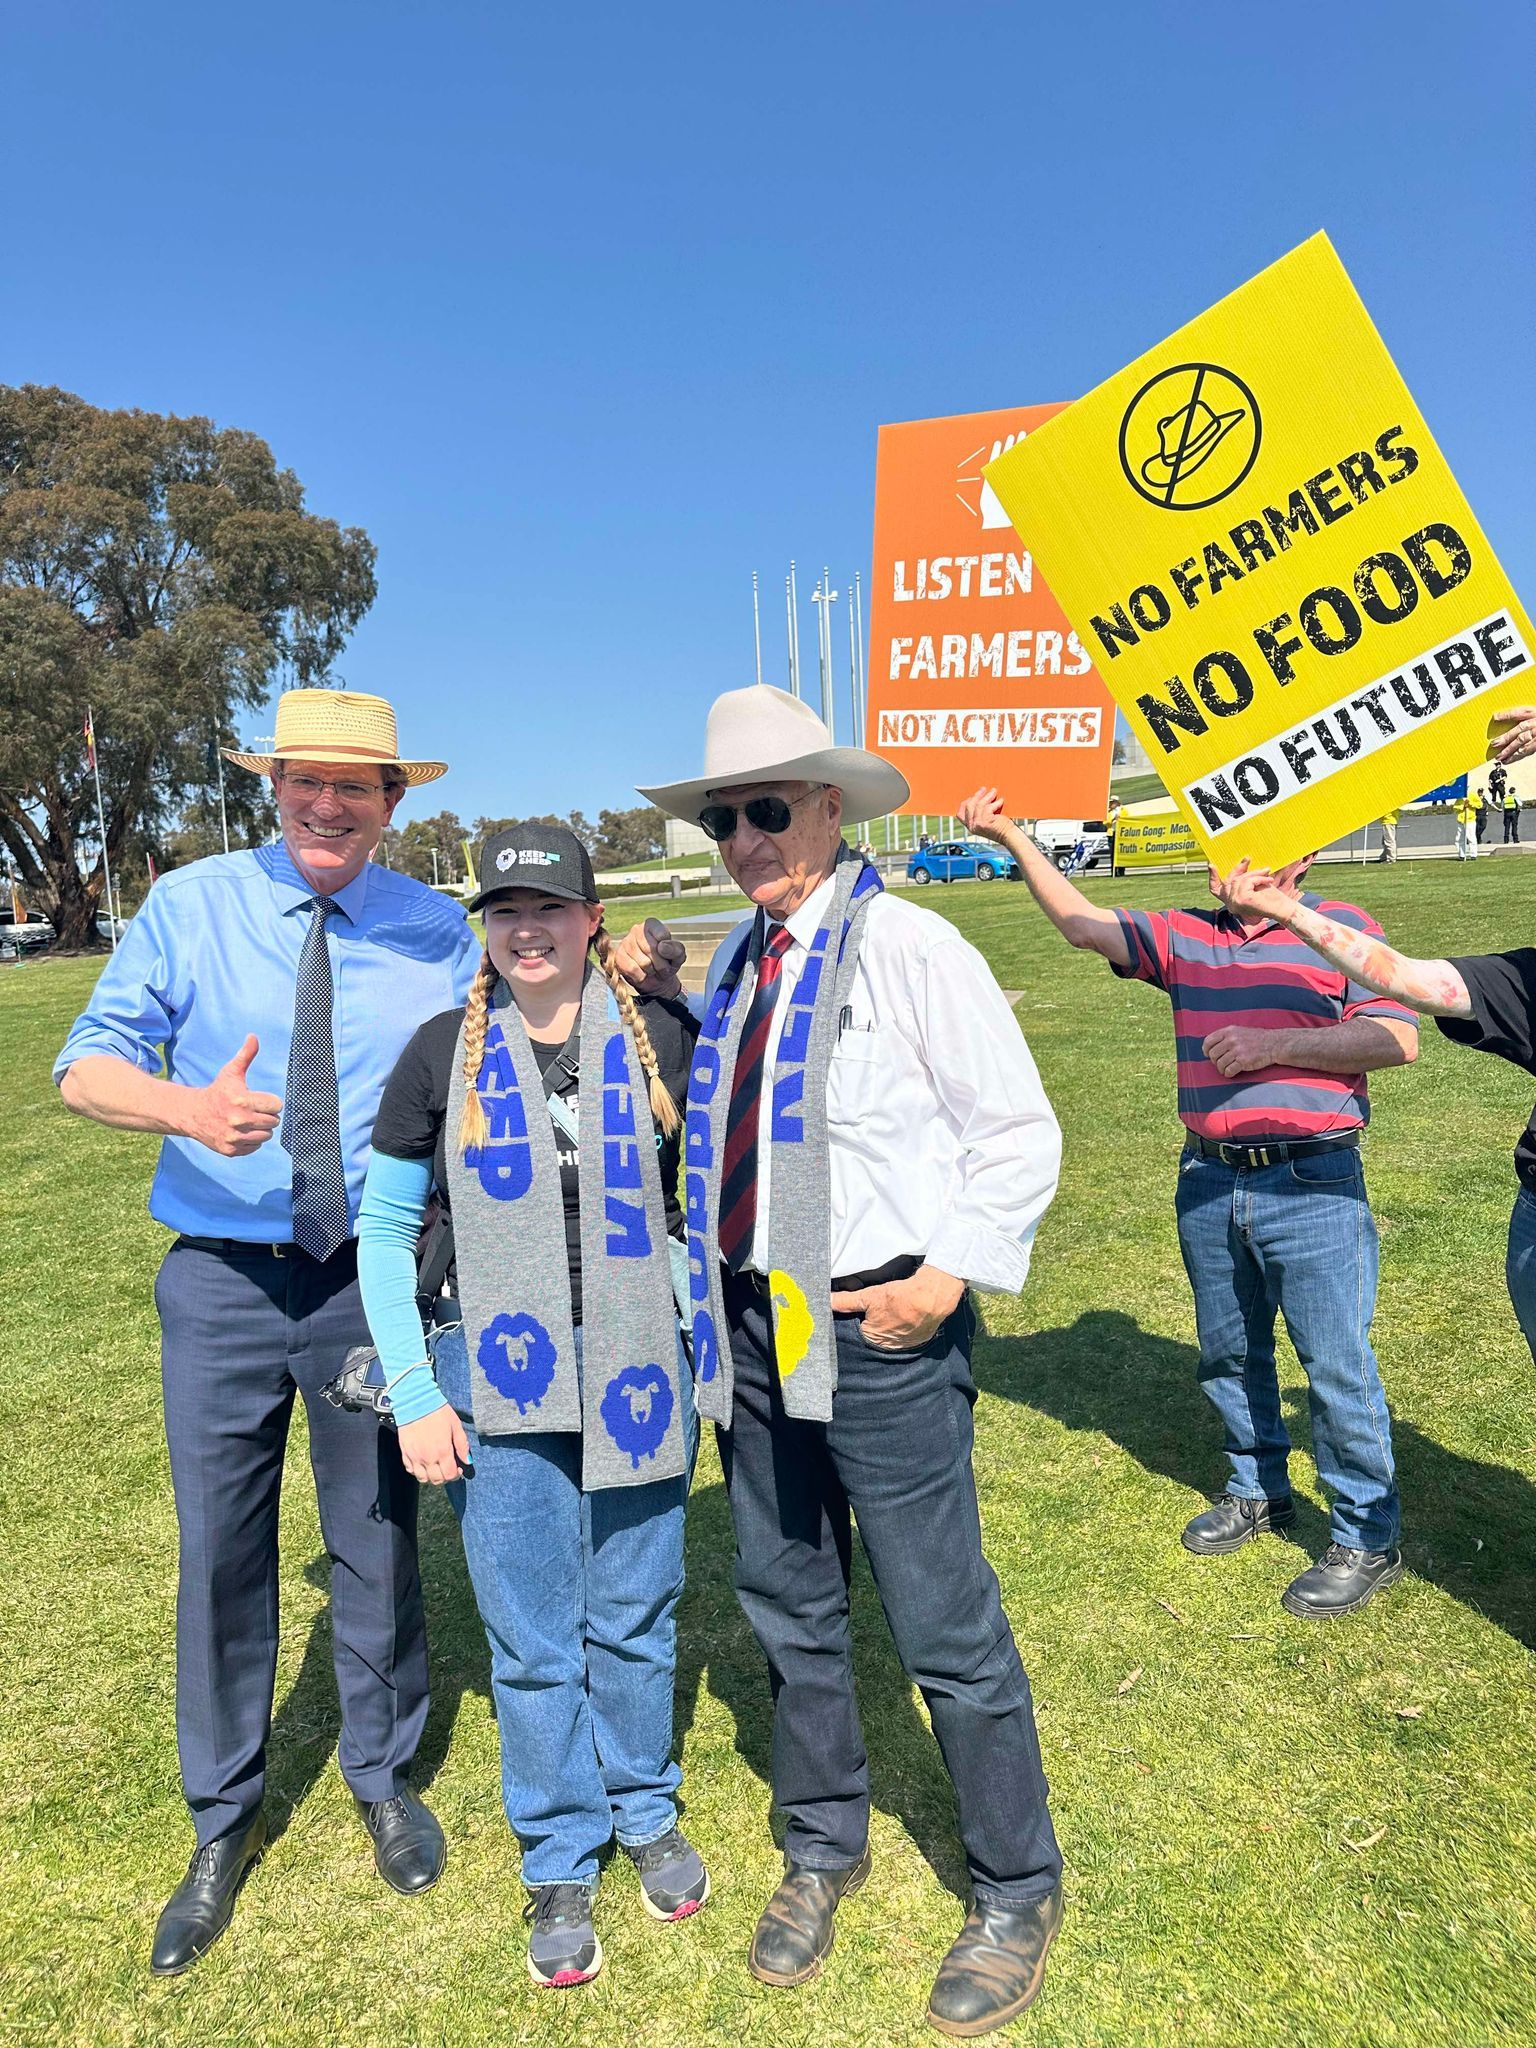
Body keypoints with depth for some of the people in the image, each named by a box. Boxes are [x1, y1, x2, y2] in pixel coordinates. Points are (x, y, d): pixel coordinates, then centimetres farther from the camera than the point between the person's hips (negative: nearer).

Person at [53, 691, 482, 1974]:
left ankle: (385, 1781, 39)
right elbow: (87, 1064, -7)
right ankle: (224, 1825, 34)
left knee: (378, 1541, 14)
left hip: (376, 1281, 0)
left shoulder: (439, 933, -1)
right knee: (220, 1552, 10)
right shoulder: (189, 907, -2)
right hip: (223, 1280, 0)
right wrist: (188, 1104, -27)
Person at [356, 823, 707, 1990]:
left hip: (638, 1371, 0)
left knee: (635, 1616, 15)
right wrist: (415, 1393, -2)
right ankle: (561, 1860, 33)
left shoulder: (661, 1039, -4)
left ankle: (647, 1812, 40)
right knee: (532, 1638, 11)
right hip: (500, 1383, 0)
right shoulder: (445, 1052, -3)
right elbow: (386, 1229, 2)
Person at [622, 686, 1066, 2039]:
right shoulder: (734, 960, 9)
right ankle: (823, 1848, 42)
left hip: (882, 1327, -6)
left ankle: (1018, 1892, 29)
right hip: (756, 1326, 7)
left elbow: (1018, 1130, -10)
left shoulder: (907, 945, -11)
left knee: (944, 1625, 4)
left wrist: (954, 1271, -17)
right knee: (788, 1608, 19)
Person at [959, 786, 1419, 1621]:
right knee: (1228, 1354, 18)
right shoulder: (1184, 937, 10)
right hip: (1209, 1183, 6)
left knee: (1337, 1368, 0)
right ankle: (1258, 1491, 38)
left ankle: (1367, 1540, 16)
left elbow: (1397, 1039, -11)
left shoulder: (1340, 928, -3)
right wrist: (1013, 840, -2)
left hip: (1312, 1185, -5)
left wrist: (1272, 1043, -17)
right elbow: (1082, 924, 7)